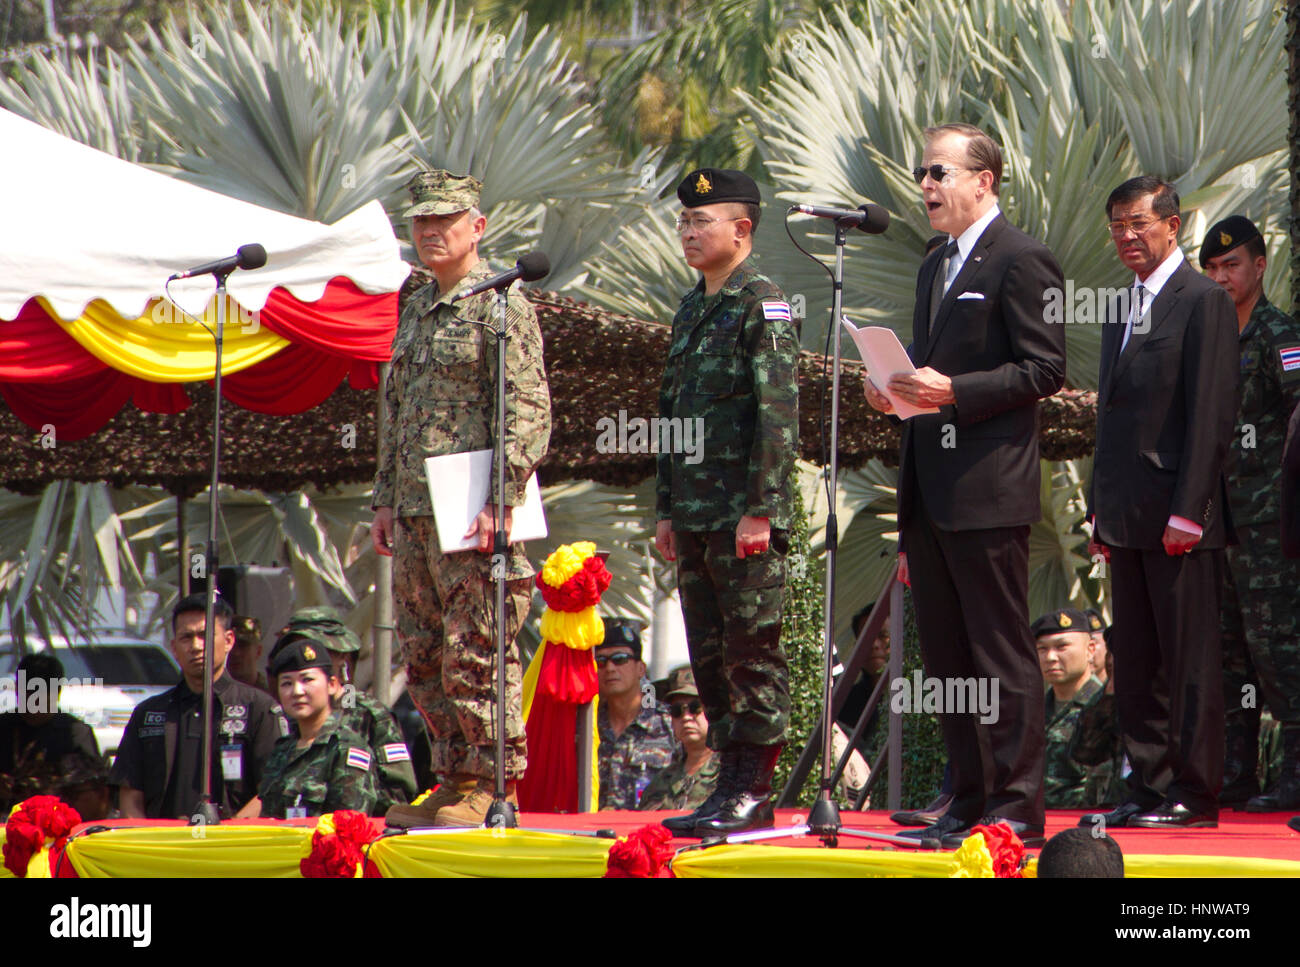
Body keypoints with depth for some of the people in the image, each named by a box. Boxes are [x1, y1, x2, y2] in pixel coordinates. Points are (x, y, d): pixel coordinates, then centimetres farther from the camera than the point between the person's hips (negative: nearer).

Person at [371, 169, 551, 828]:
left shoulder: (502, 305, -6)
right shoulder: (415, 309, 18)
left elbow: (529, 409, -13)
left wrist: (501, 497, -20)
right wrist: (385, 499, 19)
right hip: (415, 514, 8)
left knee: (476, 655, -8)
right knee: (424, 657, 9)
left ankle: (493, 786, -3)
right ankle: (455, 781, 16)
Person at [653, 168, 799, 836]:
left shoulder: (763, 306, -8)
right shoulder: (691, 311, 17)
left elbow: (778, 413, -15)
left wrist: (761, 509, -19)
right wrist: (666, 510, 17)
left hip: (744, 512, -9)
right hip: (695, 514, 9)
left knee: (753, 651, -5)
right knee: (709, 656, 10)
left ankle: (754, 792, -3)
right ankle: (733, 786, 15)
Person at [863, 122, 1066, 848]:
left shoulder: (1020, 260, -8)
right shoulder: (937, 267, 20)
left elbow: (1045, 369, -13)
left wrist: (953, 391, -21)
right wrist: (898, 391, 7)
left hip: (989, 493, -9)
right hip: (930, 494, 9)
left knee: (1003, 656, -7)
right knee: (946, 657, 10)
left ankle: (1018, 807, -5)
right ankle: (968, 802, 16)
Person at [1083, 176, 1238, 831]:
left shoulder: (1204, 302, -7)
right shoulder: (1120, 310, 18)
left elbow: (1211, 413, -12)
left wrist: (1187, 510, -18)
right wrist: (1099, 506, 16)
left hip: (1179, 514, -8)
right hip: (1127, 516, 8)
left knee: (1189, 659, -5)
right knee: (1134, 661, 9)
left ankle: (1193, 793, -2)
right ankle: (1149, 785, 13)